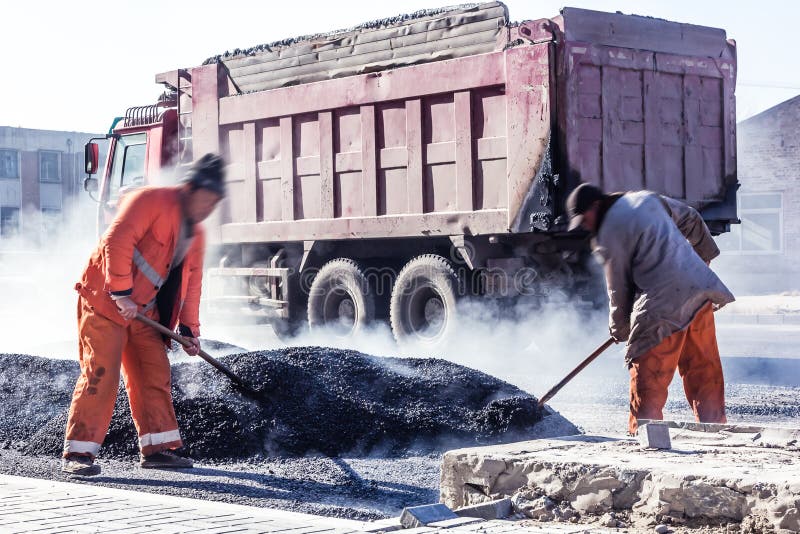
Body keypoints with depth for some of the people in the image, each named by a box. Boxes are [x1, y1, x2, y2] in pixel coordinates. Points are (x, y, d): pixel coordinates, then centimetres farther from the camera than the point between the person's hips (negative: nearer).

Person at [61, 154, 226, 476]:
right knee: (100, 374, -12)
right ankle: (78, 453, -8)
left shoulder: (195, 234, 12)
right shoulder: (151, 201, -15)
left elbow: (191, 283, 15)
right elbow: (117, 242, -25)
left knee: (155, 373, 7)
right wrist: (121, 294, -27)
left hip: (143, 311, 8)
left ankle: (157, 448, 16)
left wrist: (189, 329, 7)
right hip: (105, 301, -8)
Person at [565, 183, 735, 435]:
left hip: (663, 305, -7)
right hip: (700, 290, 8)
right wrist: (705, 252, 37)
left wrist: (619, 329, 13)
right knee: (704, 365, 15)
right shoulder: (648, 199, 14)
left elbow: (618, 288, 0)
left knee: (648, 373, 0)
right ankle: (714, 421, 20)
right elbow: (691, 220, 24)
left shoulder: (608, 235, -5)